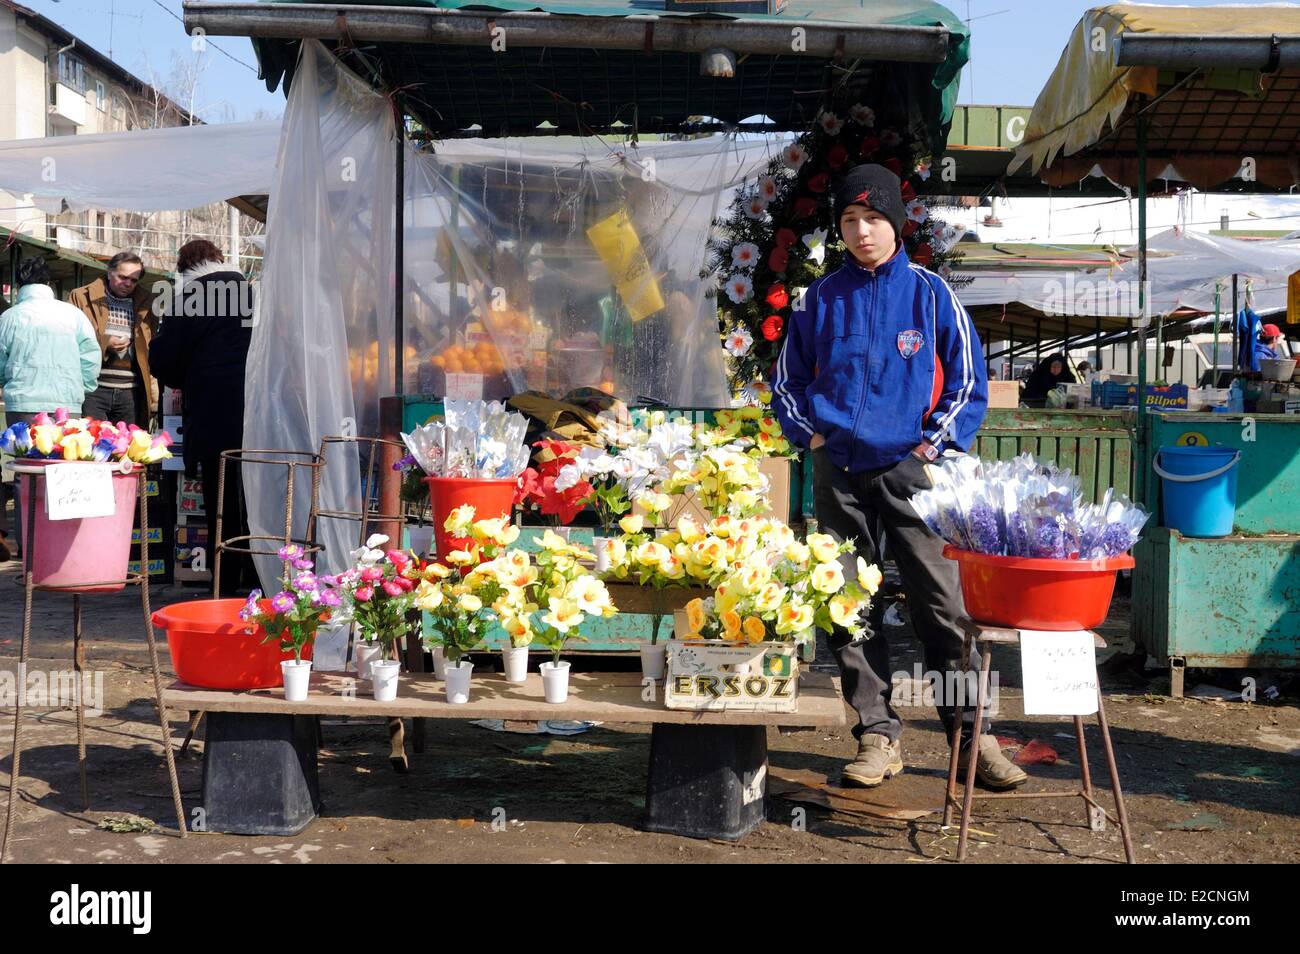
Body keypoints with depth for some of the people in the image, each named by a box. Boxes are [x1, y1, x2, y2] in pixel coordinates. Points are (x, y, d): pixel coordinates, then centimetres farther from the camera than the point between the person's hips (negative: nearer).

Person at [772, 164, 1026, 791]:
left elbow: (968, 376, 6)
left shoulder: (929, 292, 3)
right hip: (838, 474, 2)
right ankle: (877, 735, 13)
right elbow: (787, 378, 17)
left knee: (941, 604, -5)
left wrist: (938, 440, -3)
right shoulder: (821, 298, 9)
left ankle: (972, 736, 4)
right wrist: (810, 434, 4)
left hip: (910, 469, -2)